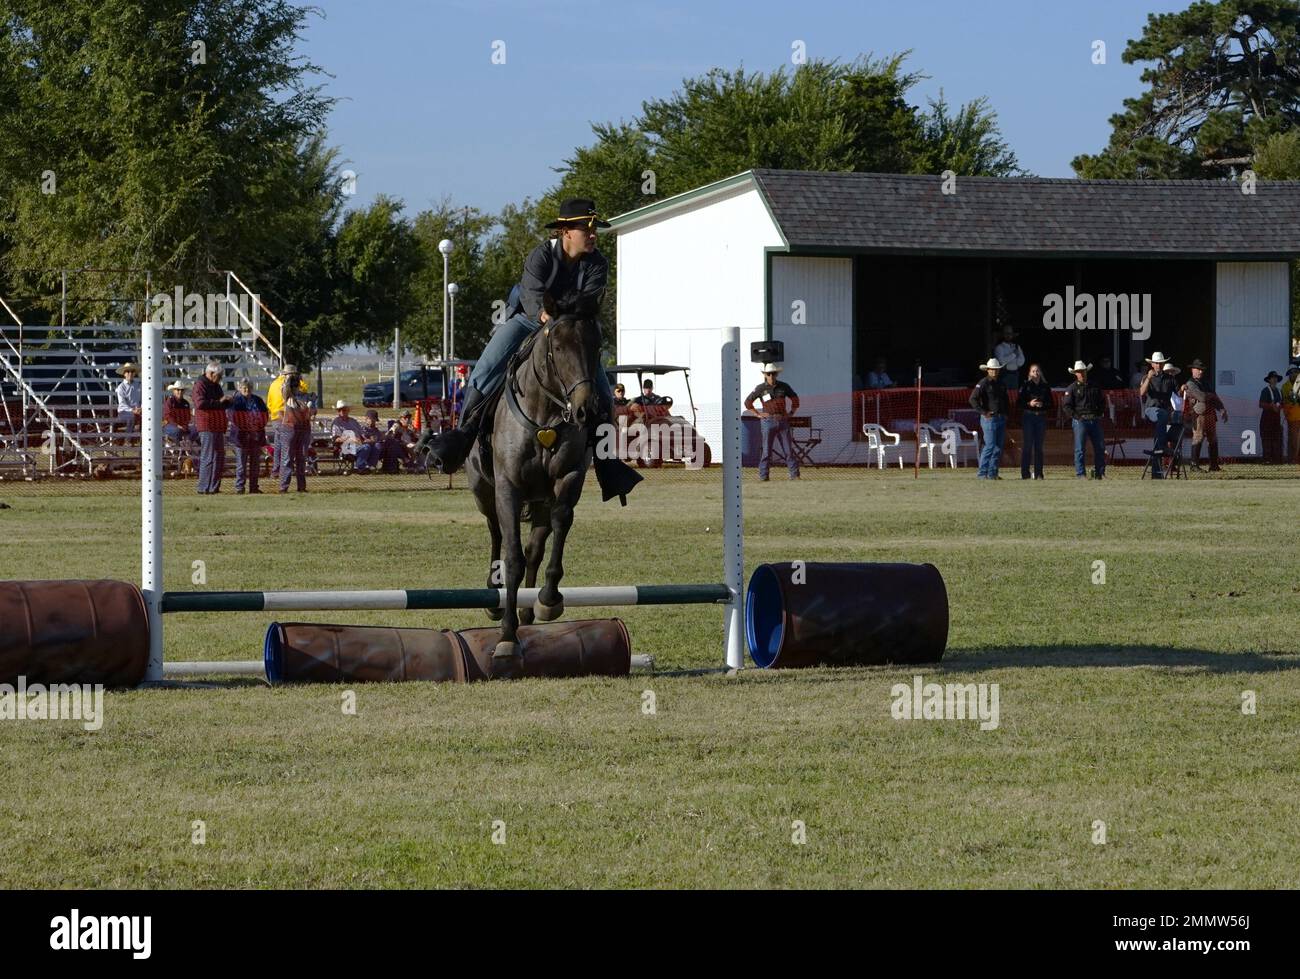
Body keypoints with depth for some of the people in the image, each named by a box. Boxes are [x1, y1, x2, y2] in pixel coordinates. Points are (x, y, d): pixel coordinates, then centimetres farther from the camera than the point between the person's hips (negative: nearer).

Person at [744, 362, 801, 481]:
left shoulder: (783, 386, 6)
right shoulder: (761, 388, 0)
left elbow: (795, 399, 21)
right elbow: (748, 402, 8)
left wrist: (791, 412, 10)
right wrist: (758, 414, 1)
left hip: (783, 421, 2)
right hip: (768, 421, -2)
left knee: (789, 449, 1)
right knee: (766, 450, -5)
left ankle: (794, 474, 3)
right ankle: (763, 476, -2)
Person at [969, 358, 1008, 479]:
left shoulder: (1001, 384, 15)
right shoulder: (984, 383, -7)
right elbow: (973, 399, -14)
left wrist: (1005, 413, 15)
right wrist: (984, 412, -15)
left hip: (1001, 418, 7)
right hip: (989, 418, -7)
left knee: (999, 447, 7)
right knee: (990, 446, -11)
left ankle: (993, 473, 12)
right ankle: (982, 473, -7)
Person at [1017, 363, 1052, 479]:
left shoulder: (1045, 387, 9)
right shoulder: (1026, 385, 2)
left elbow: (1050, 404, 9)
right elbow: (1020, 402, -1)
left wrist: (1043, 404, -10)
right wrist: (1029, 404, -17)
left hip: (1041, 417, 3)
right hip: (1028, 416, -3)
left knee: (1039, 446, 5)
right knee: (1028, 445, -5)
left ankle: (1038, 473, 7)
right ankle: (1025, 473, -2)